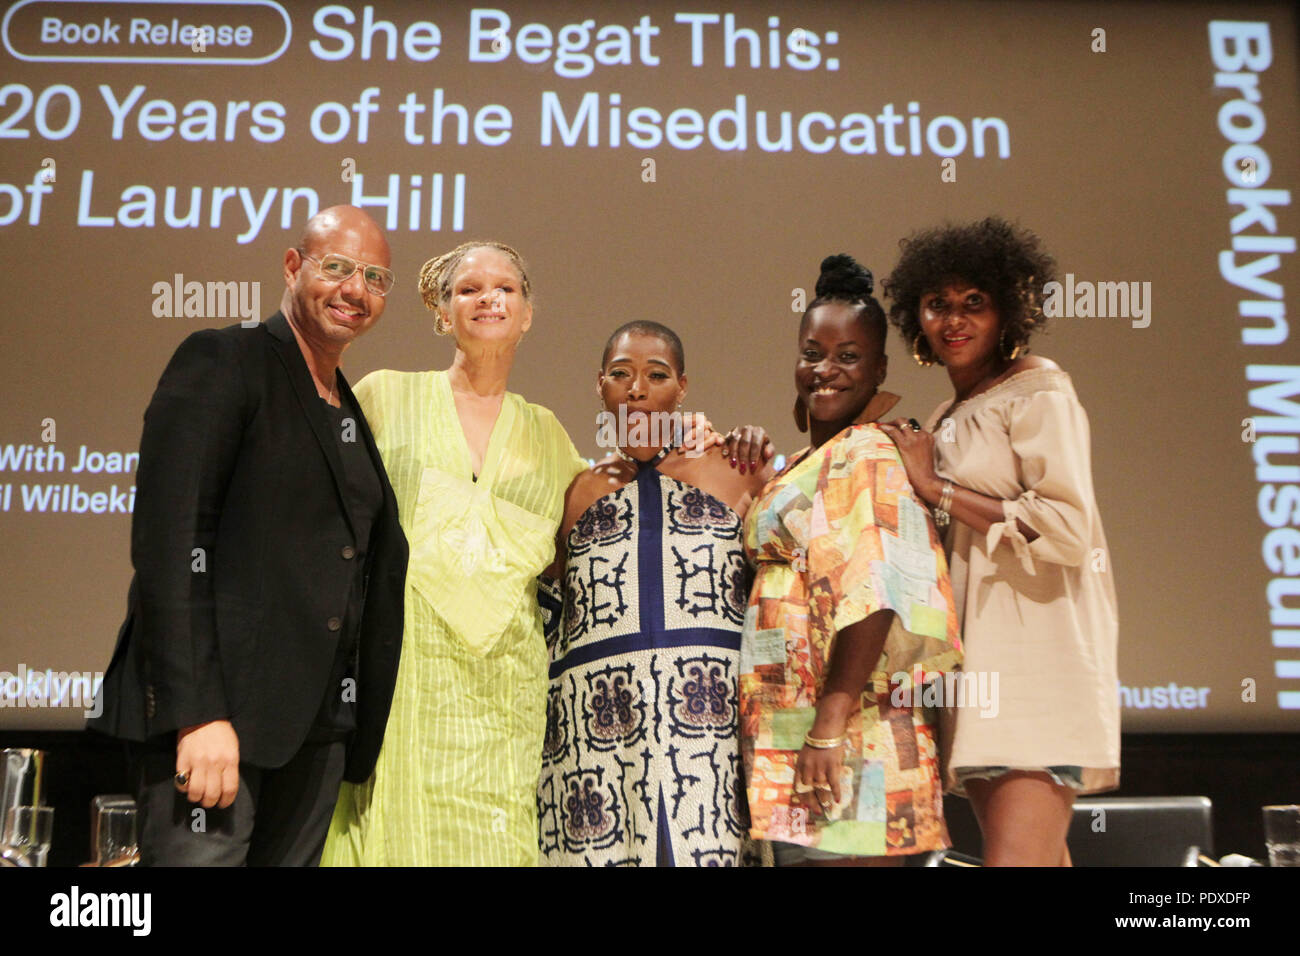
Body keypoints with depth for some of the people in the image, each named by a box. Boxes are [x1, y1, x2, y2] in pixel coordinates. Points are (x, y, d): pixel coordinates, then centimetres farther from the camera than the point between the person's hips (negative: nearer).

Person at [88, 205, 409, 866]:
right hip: (211, 711, -7)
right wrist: (198, 712, -20)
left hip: (318, 729, 7)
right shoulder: (221, 362, -2)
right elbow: (168, 536, -12)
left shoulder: (355, 417, 19)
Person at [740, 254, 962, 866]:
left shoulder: (868, 457, -8)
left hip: (846, 725, -9)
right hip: (789, 722, 9)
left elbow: (873, 595, -19)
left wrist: (831, 722, -22)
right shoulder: (805, 464, 19)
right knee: (799, 854, 12)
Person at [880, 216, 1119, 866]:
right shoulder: (945, 421, 19)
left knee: (1016, 855, -16)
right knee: (1039, 853, 13)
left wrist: (936, 487, -11)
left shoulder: (1037, 393, -4)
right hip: (979, 665, 8)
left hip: (1034, 659, -8)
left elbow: (1068, 531, -17)